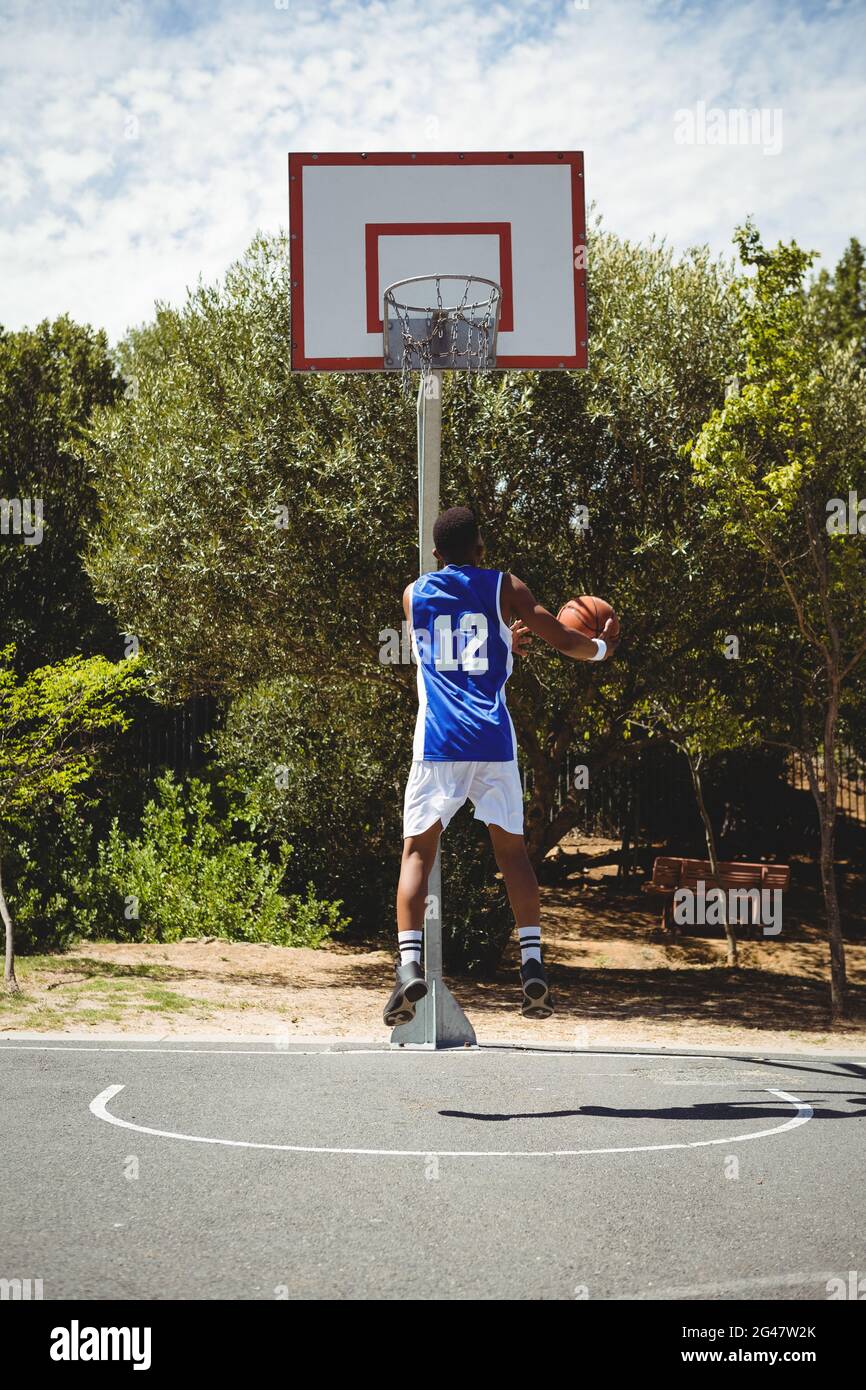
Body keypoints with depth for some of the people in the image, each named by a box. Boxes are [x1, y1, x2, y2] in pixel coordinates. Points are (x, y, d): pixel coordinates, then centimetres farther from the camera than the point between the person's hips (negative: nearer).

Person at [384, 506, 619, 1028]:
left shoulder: (415, 595, 13)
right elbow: (565, 641, 8)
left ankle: (409, 963, -15)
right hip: (493, 741, 0)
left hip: (437, 744, 0)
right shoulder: (505, 587, 7)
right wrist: (602, 647, 29)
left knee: (417, 852, 4)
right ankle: (533, 964, 1)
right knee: (512, 850, 12)